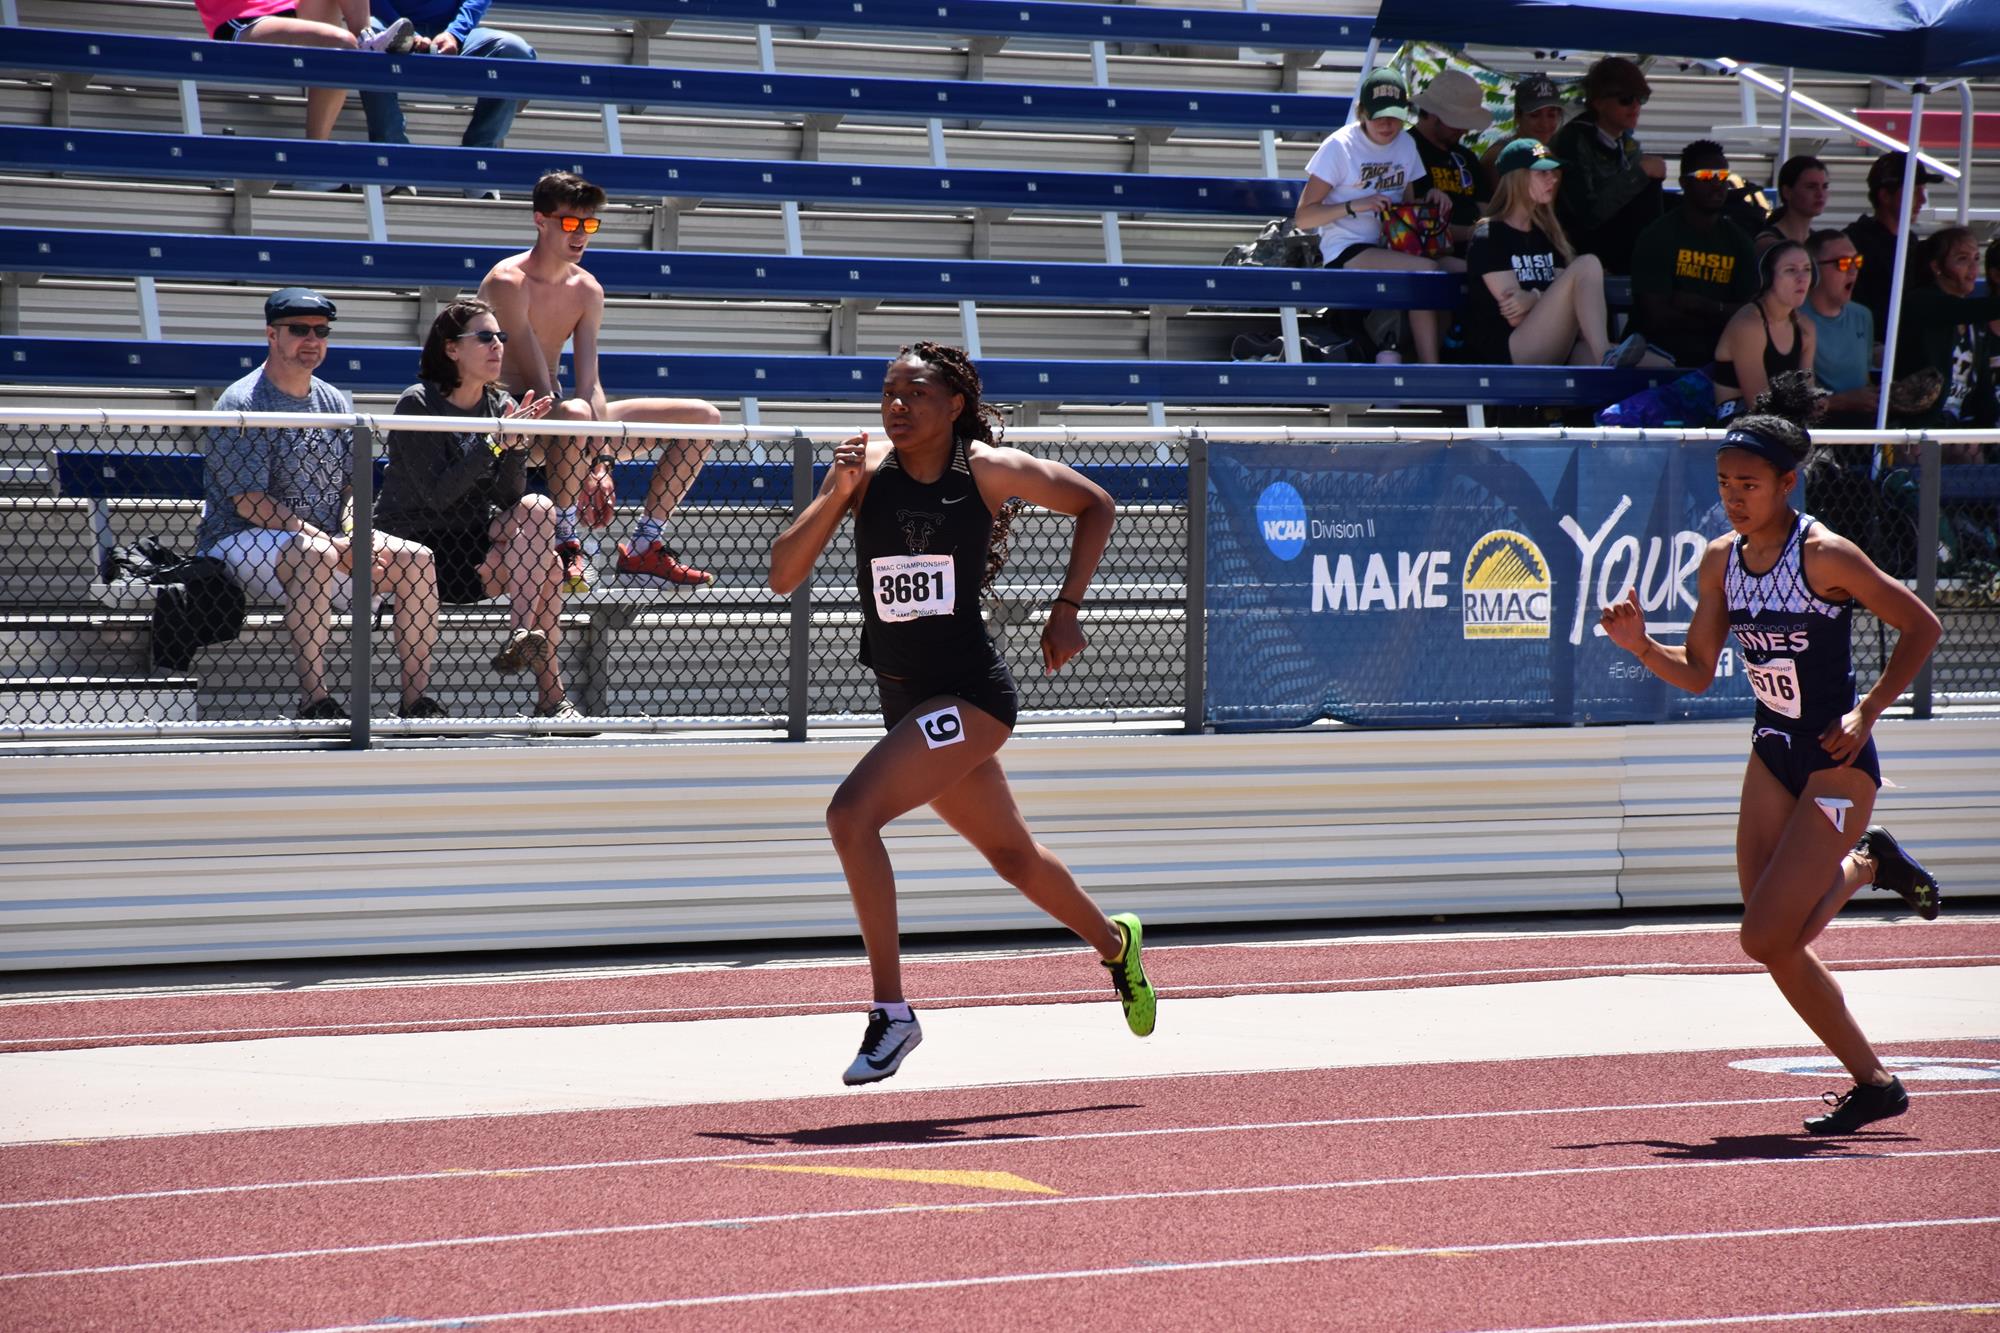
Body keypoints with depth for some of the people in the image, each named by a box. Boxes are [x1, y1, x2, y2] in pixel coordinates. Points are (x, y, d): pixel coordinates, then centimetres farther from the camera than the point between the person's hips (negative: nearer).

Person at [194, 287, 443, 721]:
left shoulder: (334, 403, 14)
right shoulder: (243, 404, -10)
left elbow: (354, 487, 13)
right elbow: (248, 503, -17)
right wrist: (336, 545, -23)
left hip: (327, 538, 7)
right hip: (240, 540, -7)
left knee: (417, 560, -10)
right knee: (315, 555, -38)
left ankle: (416, 700, -10)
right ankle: (313, 701, -37)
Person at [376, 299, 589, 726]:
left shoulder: (501, 406, 7)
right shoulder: (417, 405, -11)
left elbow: (511, 498, -1)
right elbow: (438, 496, -21)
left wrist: (517, 444, -18)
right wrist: (497, 443, -24)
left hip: (472, 546, 6)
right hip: (415, 547, -6)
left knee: (537, 509, -23)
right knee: (545, 563, -25)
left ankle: (522, 636, -30)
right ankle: (550, 696, -26)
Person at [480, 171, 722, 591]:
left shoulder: (587, 291, 7)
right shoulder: (509, 283, -16)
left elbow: (589, 385, -2)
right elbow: (538, 385, -21)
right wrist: (590, 464, -26)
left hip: (554, 411, 8)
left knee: (703, 418, 3)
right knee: (573, 413, -45)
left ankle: (643, 548, 0)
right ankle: (564, 543, -28)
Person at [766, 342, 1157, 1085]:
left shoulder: (990, 470, -9)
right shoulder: (867, 469, -2)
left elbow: (1094, 504, 7)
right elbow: (783, 576, -8)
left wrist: (1067, 607, 0)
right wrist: (837, 494, -21)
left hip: (969, 693, -5)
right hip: (905, 699, 5)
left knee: (852, 813, -24)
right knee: (1012, 856, 21)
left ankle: (891, 1011, -17)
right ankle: (1114, 943, 50)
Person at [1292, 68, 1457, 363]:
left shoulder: (1405, 145, 12)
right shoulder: (1340, 146, -6)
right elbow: (1303, 218, -8)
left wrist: (1428, 200, 0)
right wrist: (1354, 206, -21)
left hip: (1392, 248, 7)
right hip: (1347, 252, -6)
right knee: (1425, 270, -32)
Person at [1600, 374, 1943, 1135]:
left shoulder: (1824, 556, -17)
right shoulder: (1722, 560, 2)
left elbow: (1921, 627, -11)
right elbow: (1696, 673, 9)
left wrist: (1866, 714, -15)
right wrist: (1640, 647, -10)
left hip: (1838, 764, -7)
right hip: (1773, 756, 7)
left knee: (1765, 937, -14)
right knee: (1777, 948, 2)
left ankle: (1863, 865, 13)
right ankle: (1872, 1084, 19)